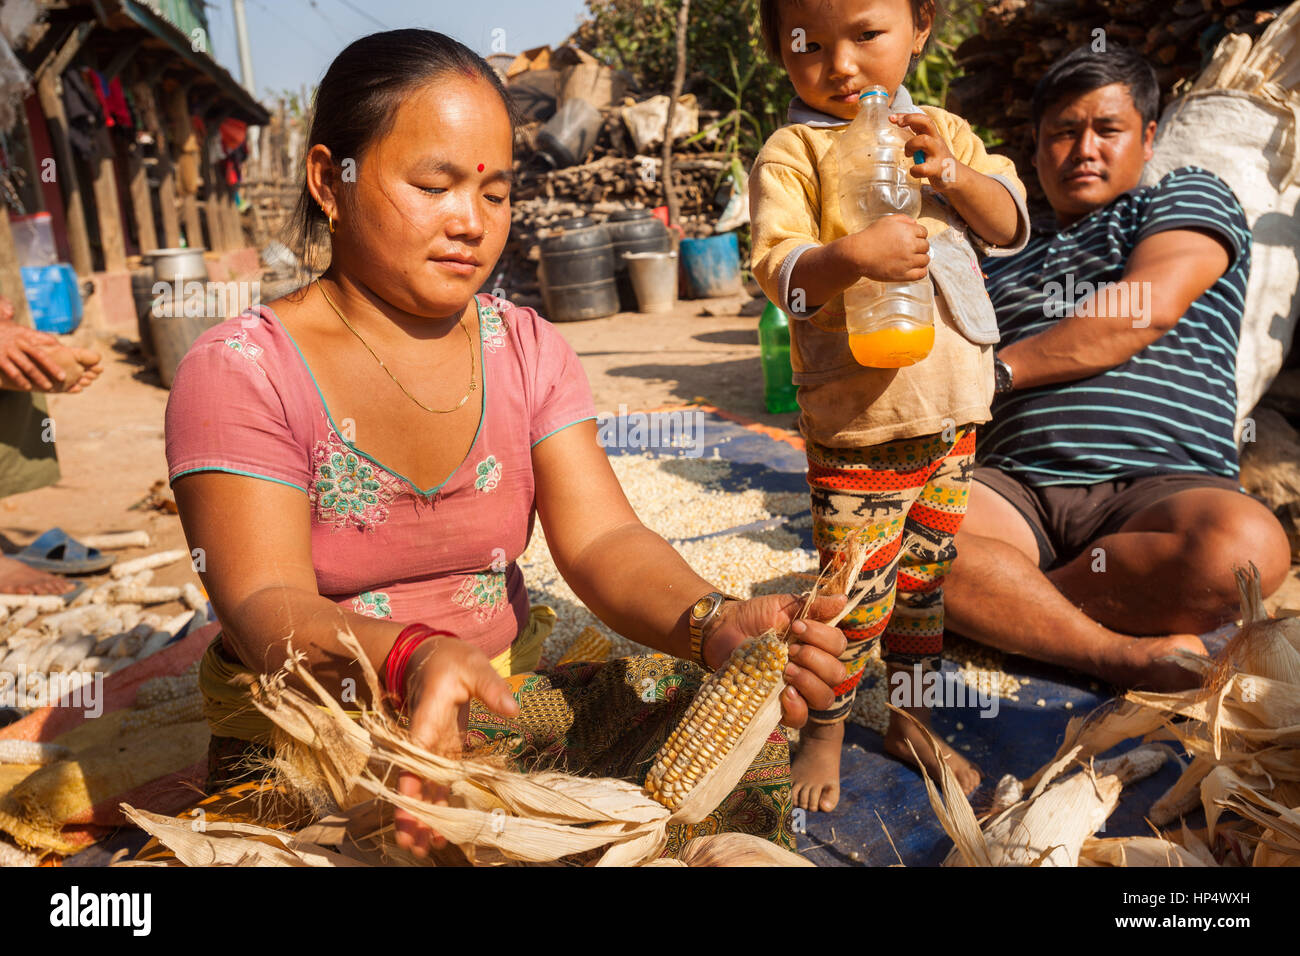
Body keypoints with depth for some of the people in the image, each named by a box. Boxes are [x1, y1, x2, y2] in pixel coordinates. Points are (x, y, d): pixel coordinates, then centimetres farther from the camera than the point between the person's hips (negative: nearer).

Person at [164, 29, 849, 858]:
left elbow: (603, 541, -9)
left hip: (505, 702, 5)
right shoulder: (239, 371, -9)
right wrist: (413, 660, -41)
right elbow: (264, 605, -20)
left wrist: (717, 624, -30)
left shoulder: (530, 352, 2)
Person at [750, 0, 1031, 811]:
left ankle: (910, 720, 36)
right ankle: (824, 735, 23)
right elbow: (779, 270, -17)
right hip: (856, 419, -5)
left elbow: (1011, 226, 3)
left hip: (952, 409, 5)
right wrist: (850, 256, -36)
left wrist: (949, 171, -14)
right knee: (855, 593, 0)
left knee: (927, 575, 16)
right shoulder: (793, 152, -7)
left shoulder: (945, 132, 10)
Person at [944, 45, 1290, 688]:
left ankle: (999, 607, -24)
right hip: (1015, 491, 3)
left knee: (1244, 546, -37)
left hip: (1162, 485, -2)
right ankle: (1125, 653, -27)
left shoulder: (1189, 196, 20)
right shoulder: (1002, 261, 31)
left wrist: (998, 369, -1)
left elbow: (1148, 308, -2)